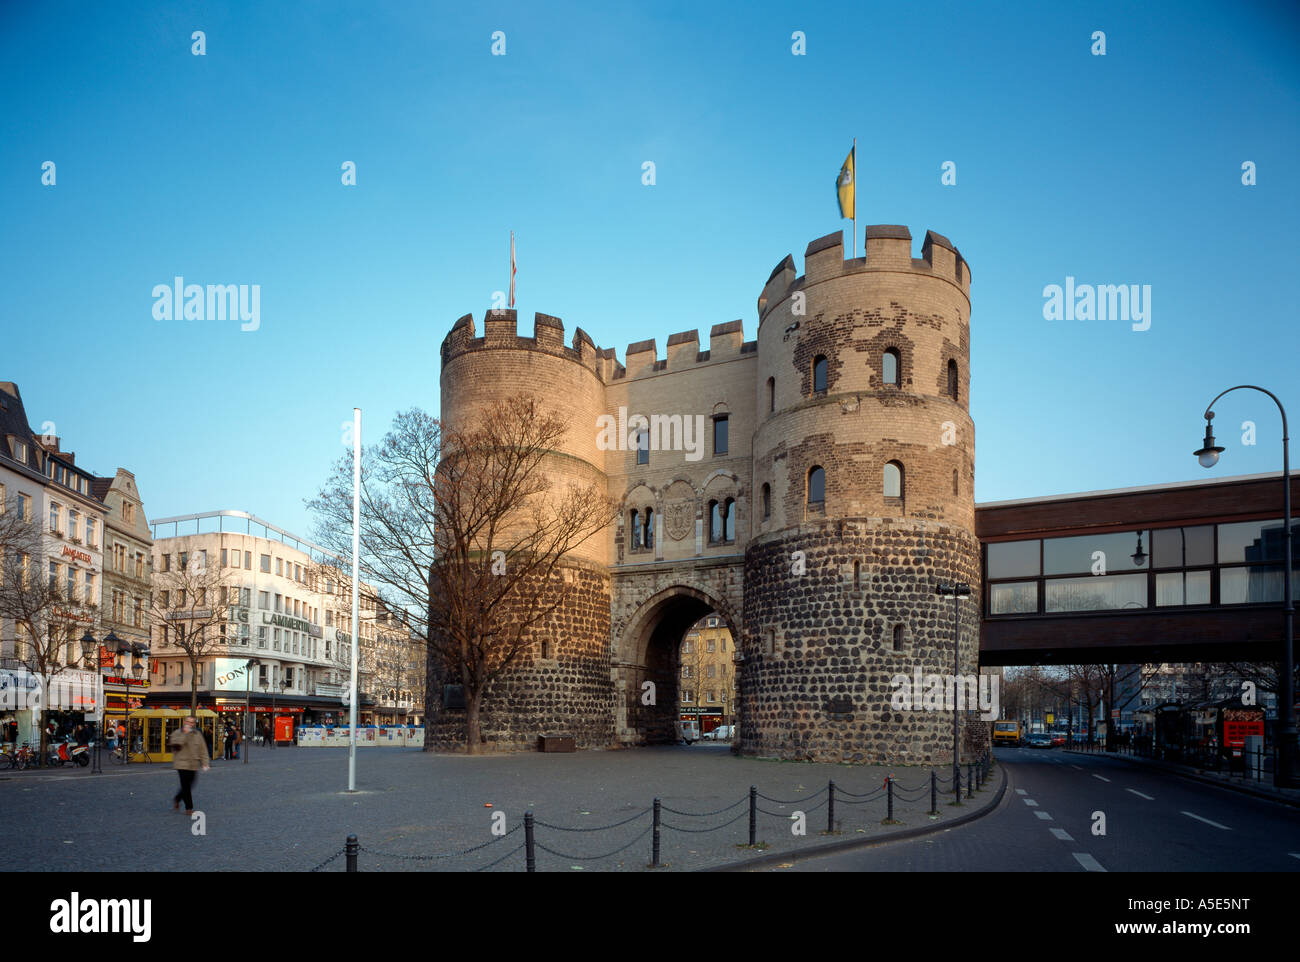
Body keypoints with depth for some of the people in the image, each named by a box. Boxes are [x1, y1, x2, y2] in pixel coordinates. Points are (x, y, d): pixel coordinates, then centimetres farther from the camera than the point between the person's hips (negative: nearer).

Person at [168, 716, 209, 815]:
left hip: (194, 765, 4)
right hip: (182, 764, -4)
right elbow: (176, 744, -19)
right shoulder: (177, 733, 1)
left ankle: (177, 798, 36)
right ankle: (189, 808, 2)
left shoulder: (197, 735, 10)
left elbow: (203, 750, 10)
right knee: (186, 787, -7)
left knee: (189, 786, 9)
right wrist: (185, 733, -19)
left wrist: (204, 763, 2)